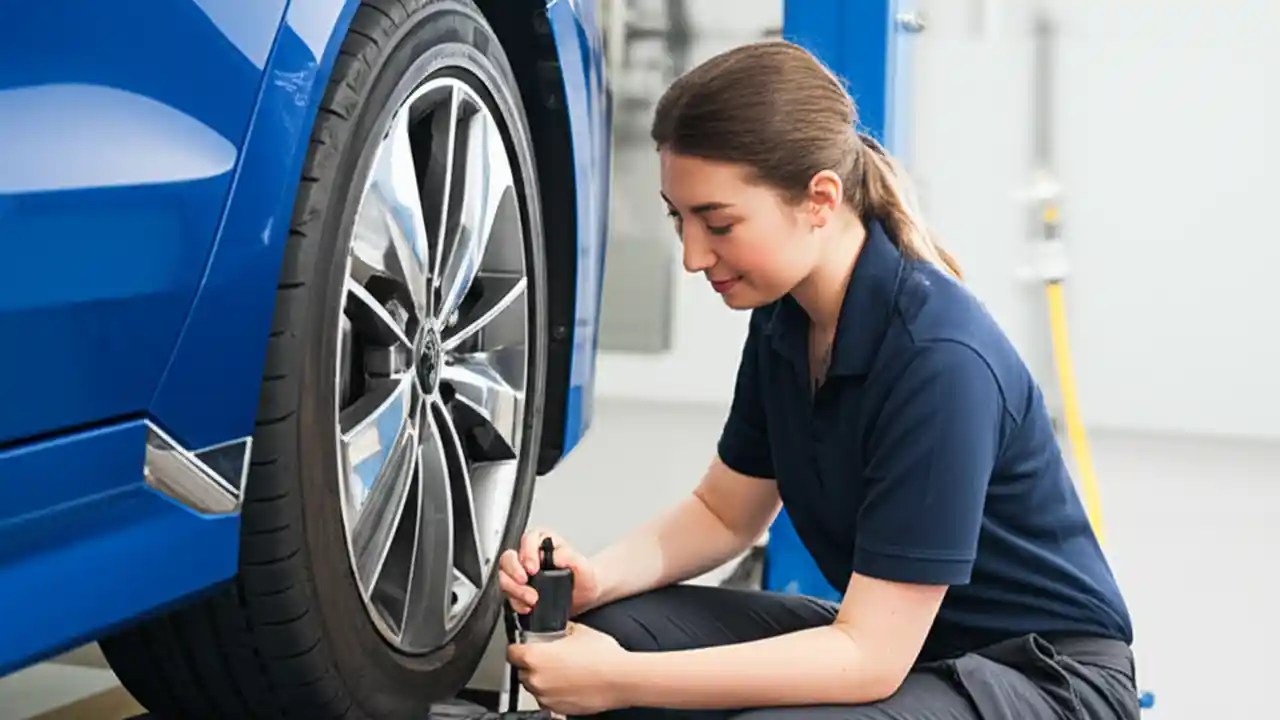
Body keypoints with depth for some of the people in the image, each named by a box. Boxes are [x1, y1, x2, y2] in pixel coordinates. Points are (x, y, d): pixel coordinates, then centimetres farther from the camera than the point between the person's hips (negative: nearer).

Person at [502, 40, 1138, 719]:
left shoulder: (942, 361, -28)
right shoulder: (784, 315, -4)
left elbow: (870, 658, -27)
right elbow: (725, 511, 10)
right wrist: (595, 578, -10)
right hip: (887, 634, 7)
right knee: (611, 633, -12)